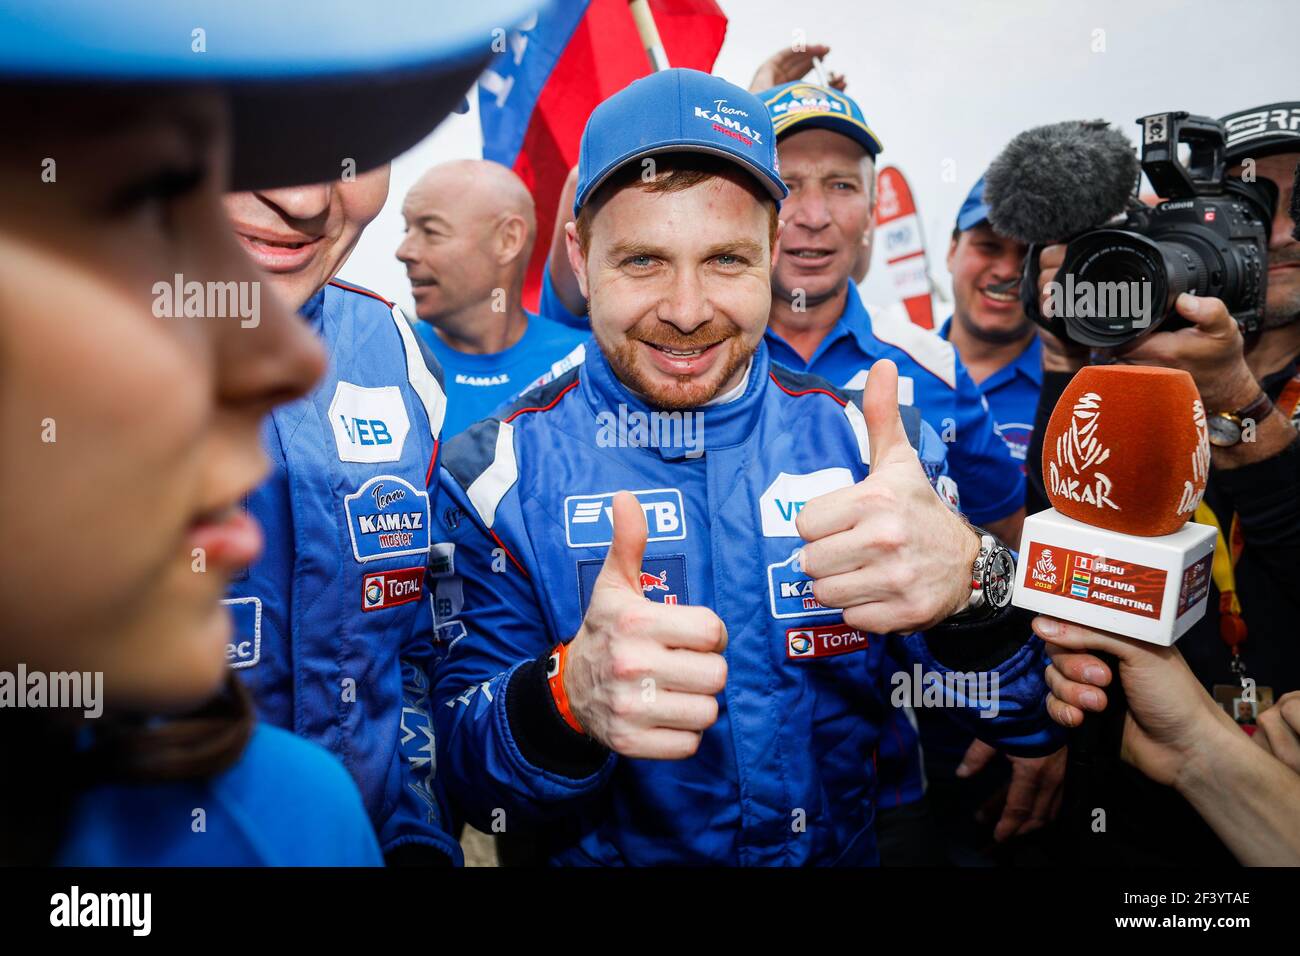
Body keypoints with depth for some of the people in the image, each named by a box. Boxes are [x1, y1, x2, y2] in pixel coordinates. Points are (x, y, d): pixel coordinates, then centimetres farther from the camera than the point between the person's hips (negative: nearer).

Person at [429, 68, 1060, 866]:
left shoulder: (879, 448, -6)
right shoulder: (500, 473, -9)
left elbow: (1036, 724, -8)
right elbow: (466, 780, -10)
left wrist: (970, 585, -28)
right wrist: (569, 700, -30)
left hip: (851, 848, 2)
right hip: (607, 854, -1)